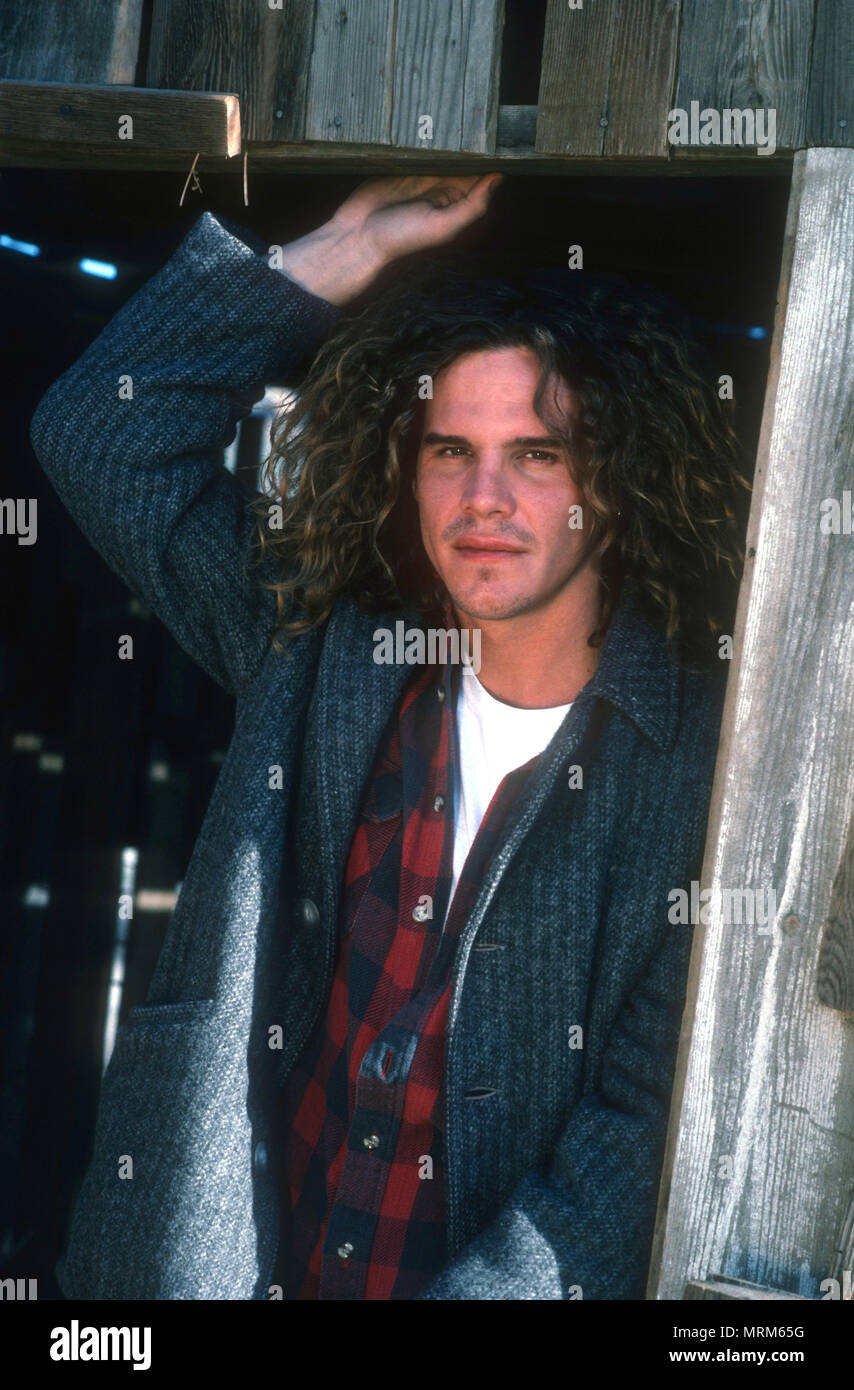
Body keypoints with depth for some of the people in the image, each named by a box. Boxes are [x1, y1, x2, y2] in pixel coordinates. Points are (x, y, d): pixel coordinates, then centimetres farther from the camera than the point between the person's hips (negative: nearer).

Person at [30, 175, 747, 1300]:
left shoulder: (710, 768, -4)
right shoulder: (321, 655, 7)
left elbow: (648, 1129, -7)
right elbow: (106, 431, 10)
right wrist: (354, 244, 6)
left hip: (504, 1278, -3)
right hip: (235, 1260, 3)